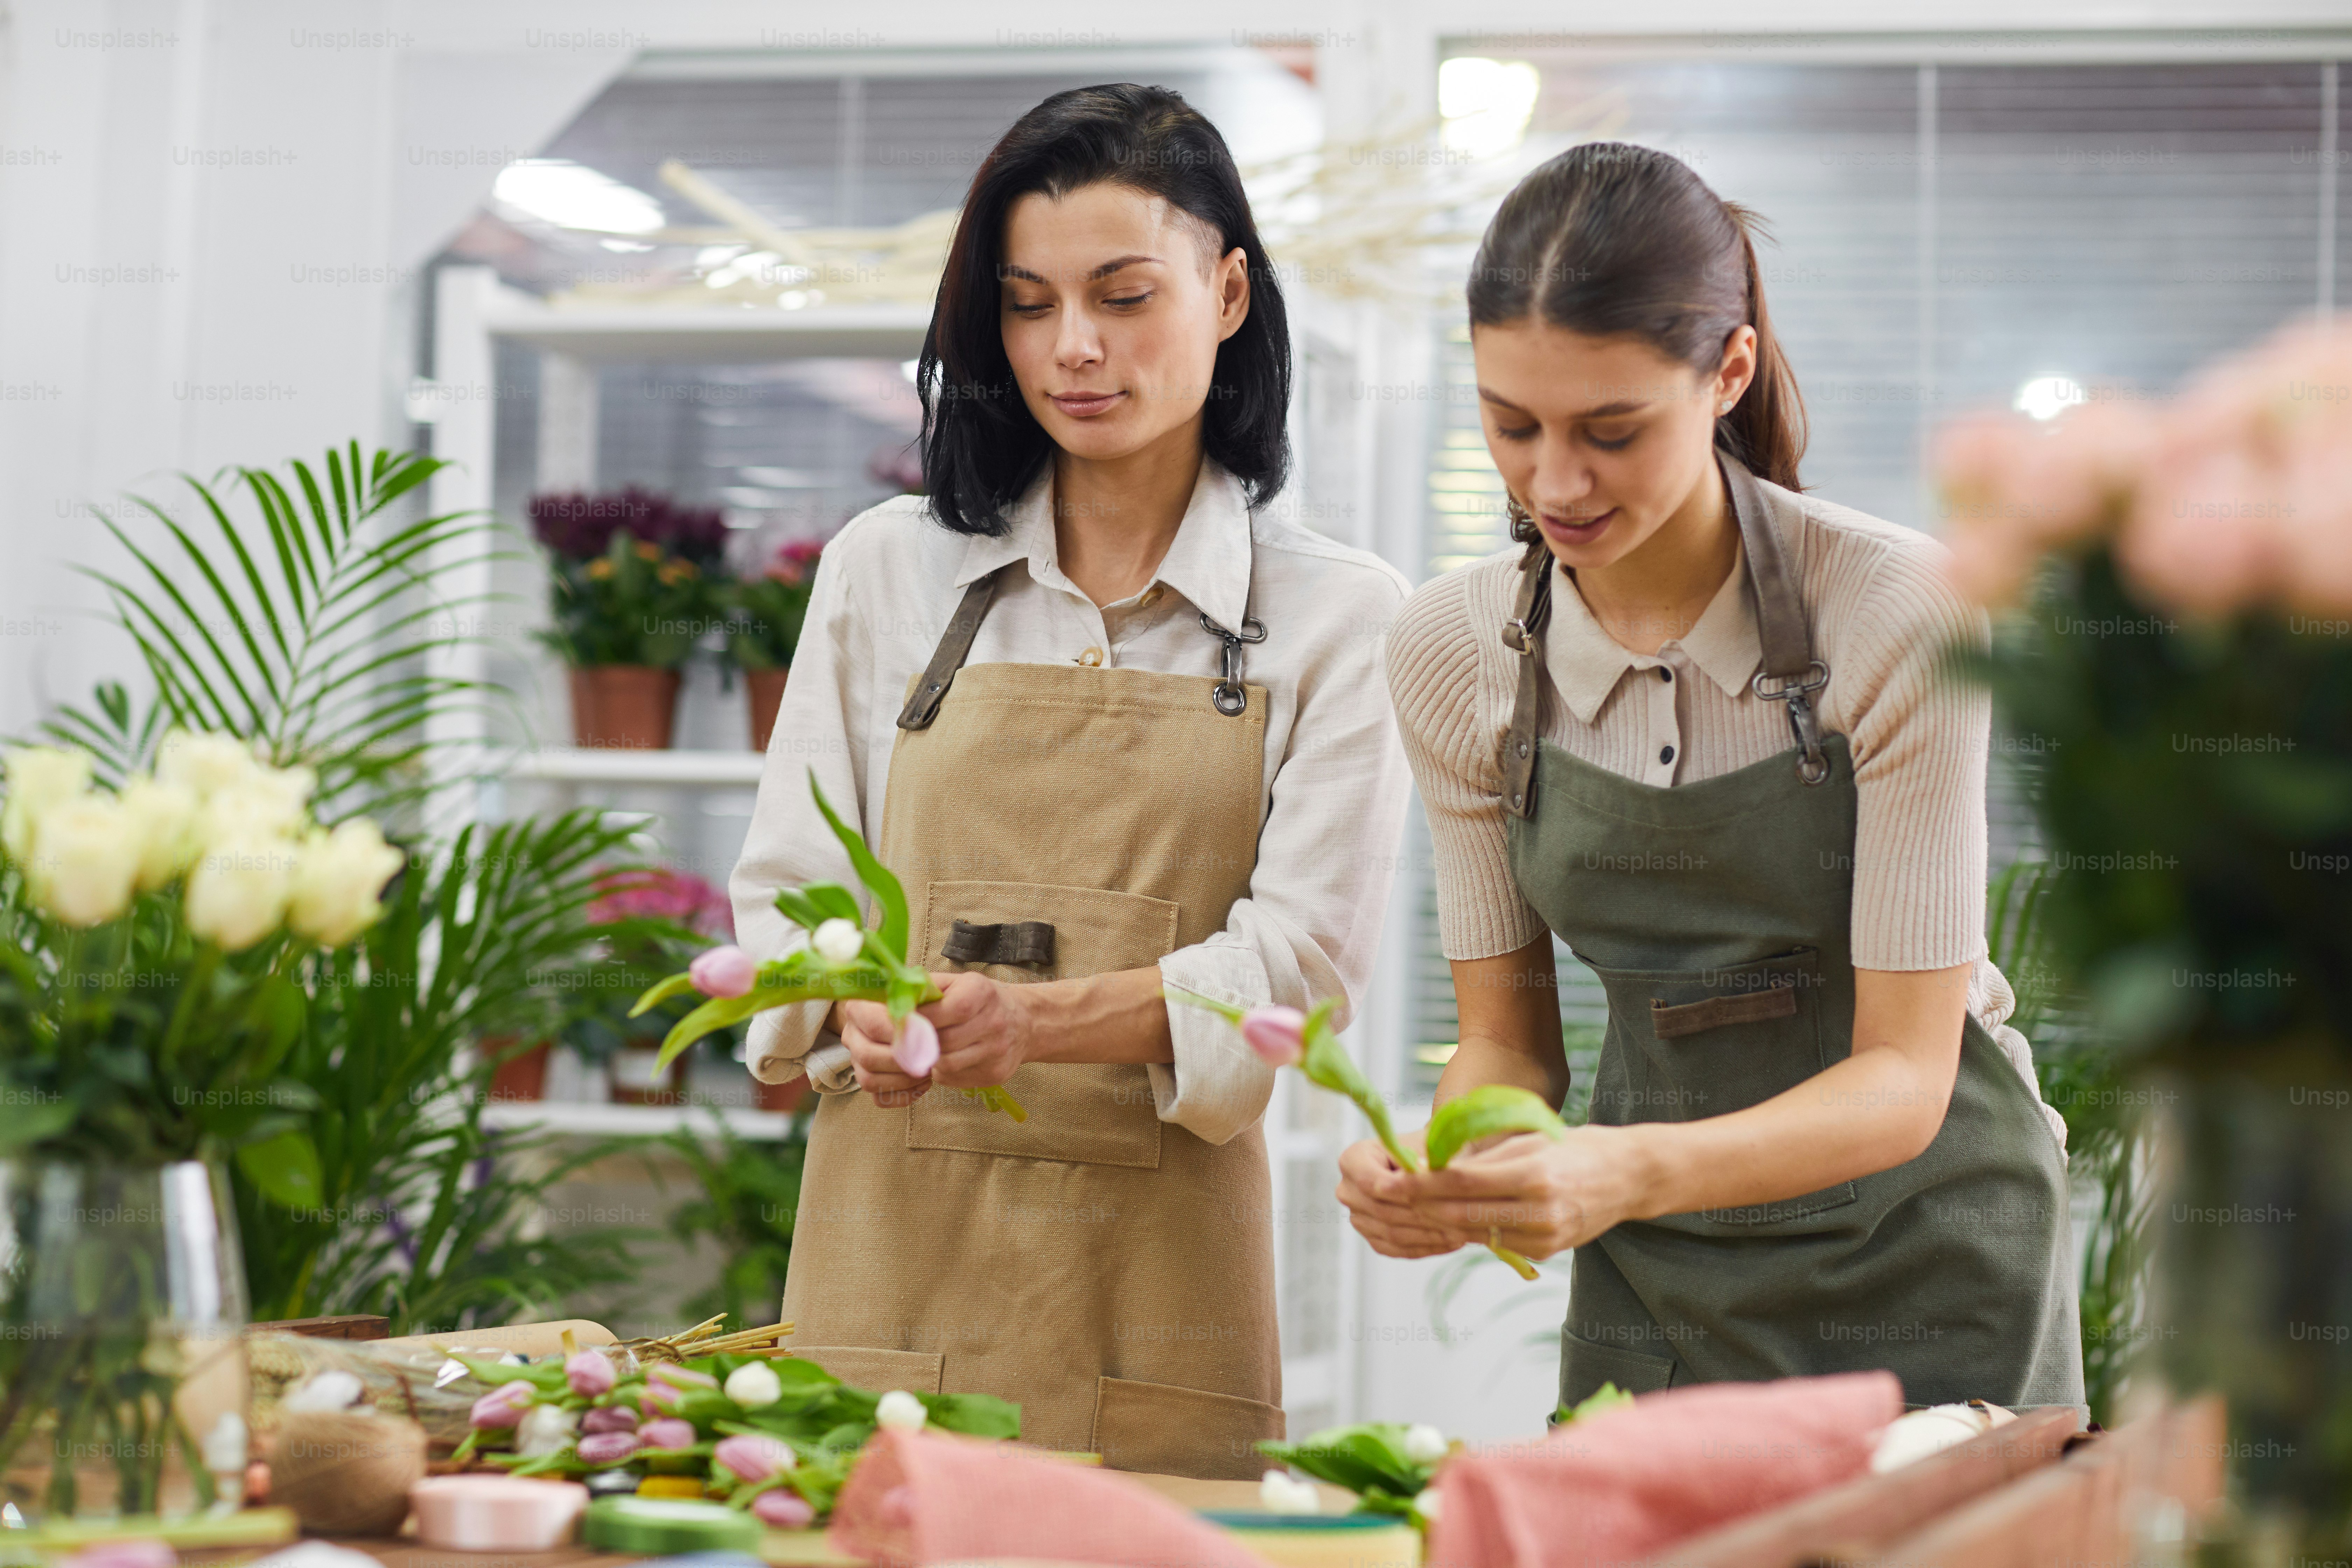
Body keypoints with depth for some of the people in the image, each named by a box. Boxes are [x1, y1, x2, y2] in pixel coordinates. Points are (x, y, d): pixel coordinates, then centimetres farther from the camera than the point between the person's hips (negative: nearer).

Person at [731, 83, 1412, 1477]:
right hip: (887, 1259, 2)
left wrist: (1040, 1020, -22)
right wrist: (862, 1010, -14)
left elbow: (1299, 962, -5)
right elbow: (785, 895, 9)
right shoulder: (889, 571, 11)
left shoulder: (1339, 620, 4)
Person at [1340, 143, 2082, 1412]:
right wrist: (1438, 1170, -22)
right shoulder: (1454, 650, -8)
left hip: (1920, 1252, -3)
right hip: (1647, 1289, 3)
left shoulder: (1902, 614, -20)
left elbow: (1904, 1077, -20)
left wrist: (1635, 1171, -36)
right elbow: (1508, 1037, 0)